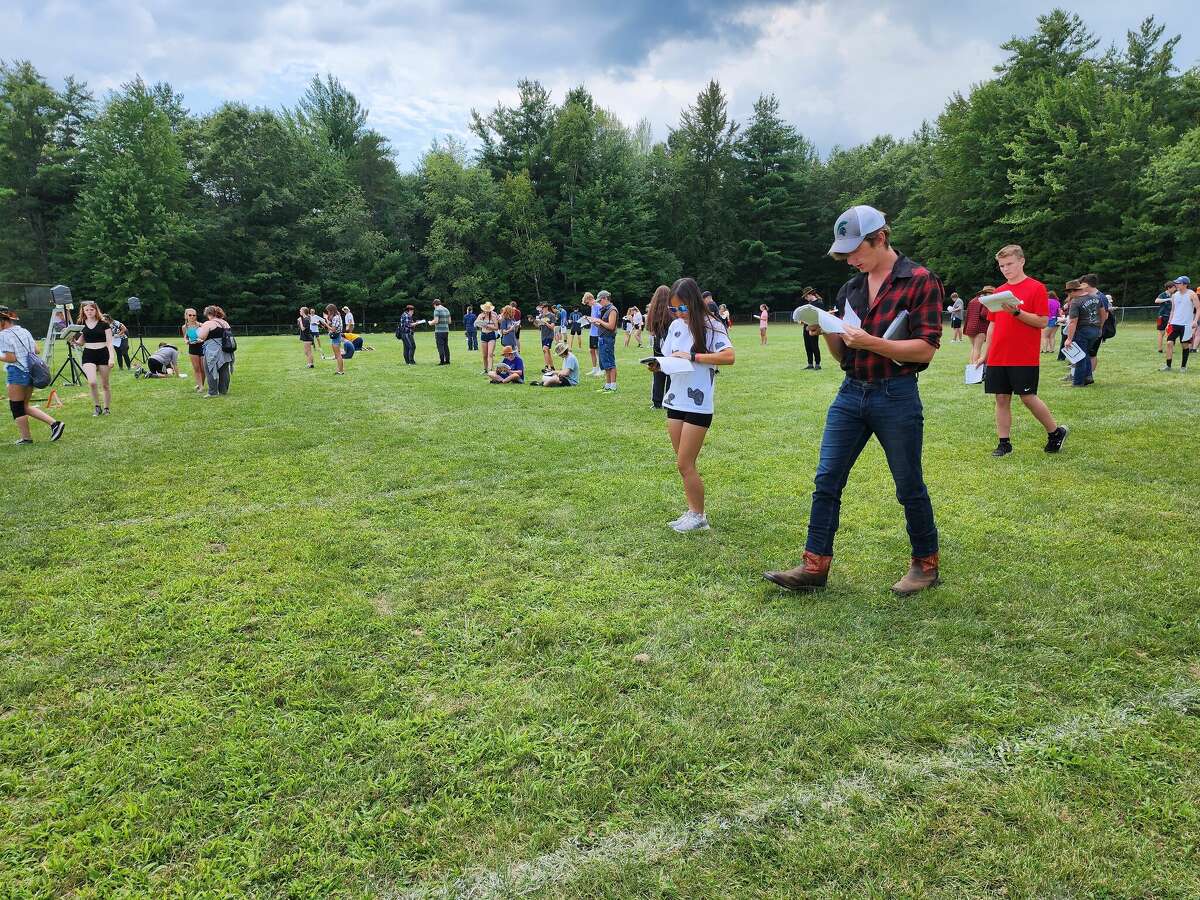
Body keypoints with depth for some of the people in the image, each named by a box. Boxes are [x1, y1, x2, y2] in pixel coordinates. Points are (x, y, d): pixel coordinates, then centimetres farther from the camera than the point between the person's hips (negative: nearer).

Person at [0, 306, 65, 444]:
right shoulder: (25, 331, 11)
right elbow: (36, 350, 15)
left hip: (16, 373, -8)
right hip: (30, 372, 8)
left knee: (16, 407, 5)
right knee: (24, 406, 17)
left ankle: (26, 438, 10)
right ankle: (54, 423, 4)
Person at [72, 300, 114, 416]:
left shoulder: (103, 324, -1)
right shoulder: (81, 324, 7)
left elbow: (109, 342, -3)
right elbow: (80, 343, 14)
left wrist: (111, 357, -14)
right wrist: (74, 341, -8)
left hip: (103, 354, -2)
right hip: (88, 355, 2)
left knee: (104, 384, 4)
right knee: (92, 382, -18)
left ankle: (106, 408, 20)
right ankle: (96, 406, 0)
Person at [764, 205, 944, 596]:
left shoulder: (920, 281, -7)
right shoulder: (850, 289, 11)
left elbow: (925, 349, -13)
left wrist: (870, 342, -22)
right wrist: (827, 332, -6)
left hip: (896, 397, -6)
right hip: (851, 394, 6)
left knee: (909, 487, 7)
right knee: (826, 479, 1)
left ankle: (926, 564, 26)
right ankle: (814, 567, 7)